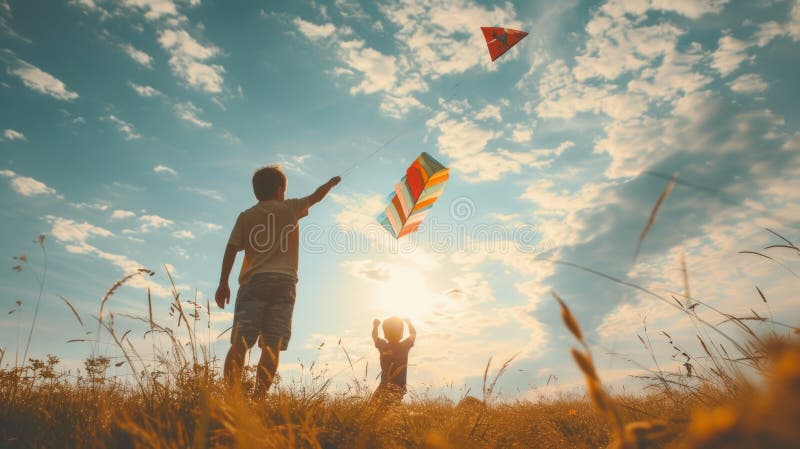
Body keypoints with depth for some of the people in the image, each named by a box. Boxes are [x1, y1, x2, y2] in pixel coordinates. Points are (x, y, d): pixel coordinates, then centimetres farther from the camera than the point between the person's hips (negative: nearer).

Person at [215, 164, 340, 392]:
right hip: (283, 282, -1)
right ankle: (260, 395, -10)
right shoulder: (289, 208, 12)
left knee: (240, 342, -5)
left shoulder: (246, 216, 14)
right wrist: (331, 183, 46)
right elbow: (316, 197, 27)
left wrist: (223, 284, 8)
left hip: (253, 282, 1)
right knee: (272, 346, -3)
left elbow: (231, 250, 6)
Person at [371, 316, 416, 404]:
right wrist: (408, 322, 26)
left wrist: (375, 326, 32)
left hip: (385, 386, 0)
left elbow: (374, 336, 17)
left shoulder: (382, 346, -5)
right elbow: (413, 333, 13)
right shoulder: (405, 346, -7)